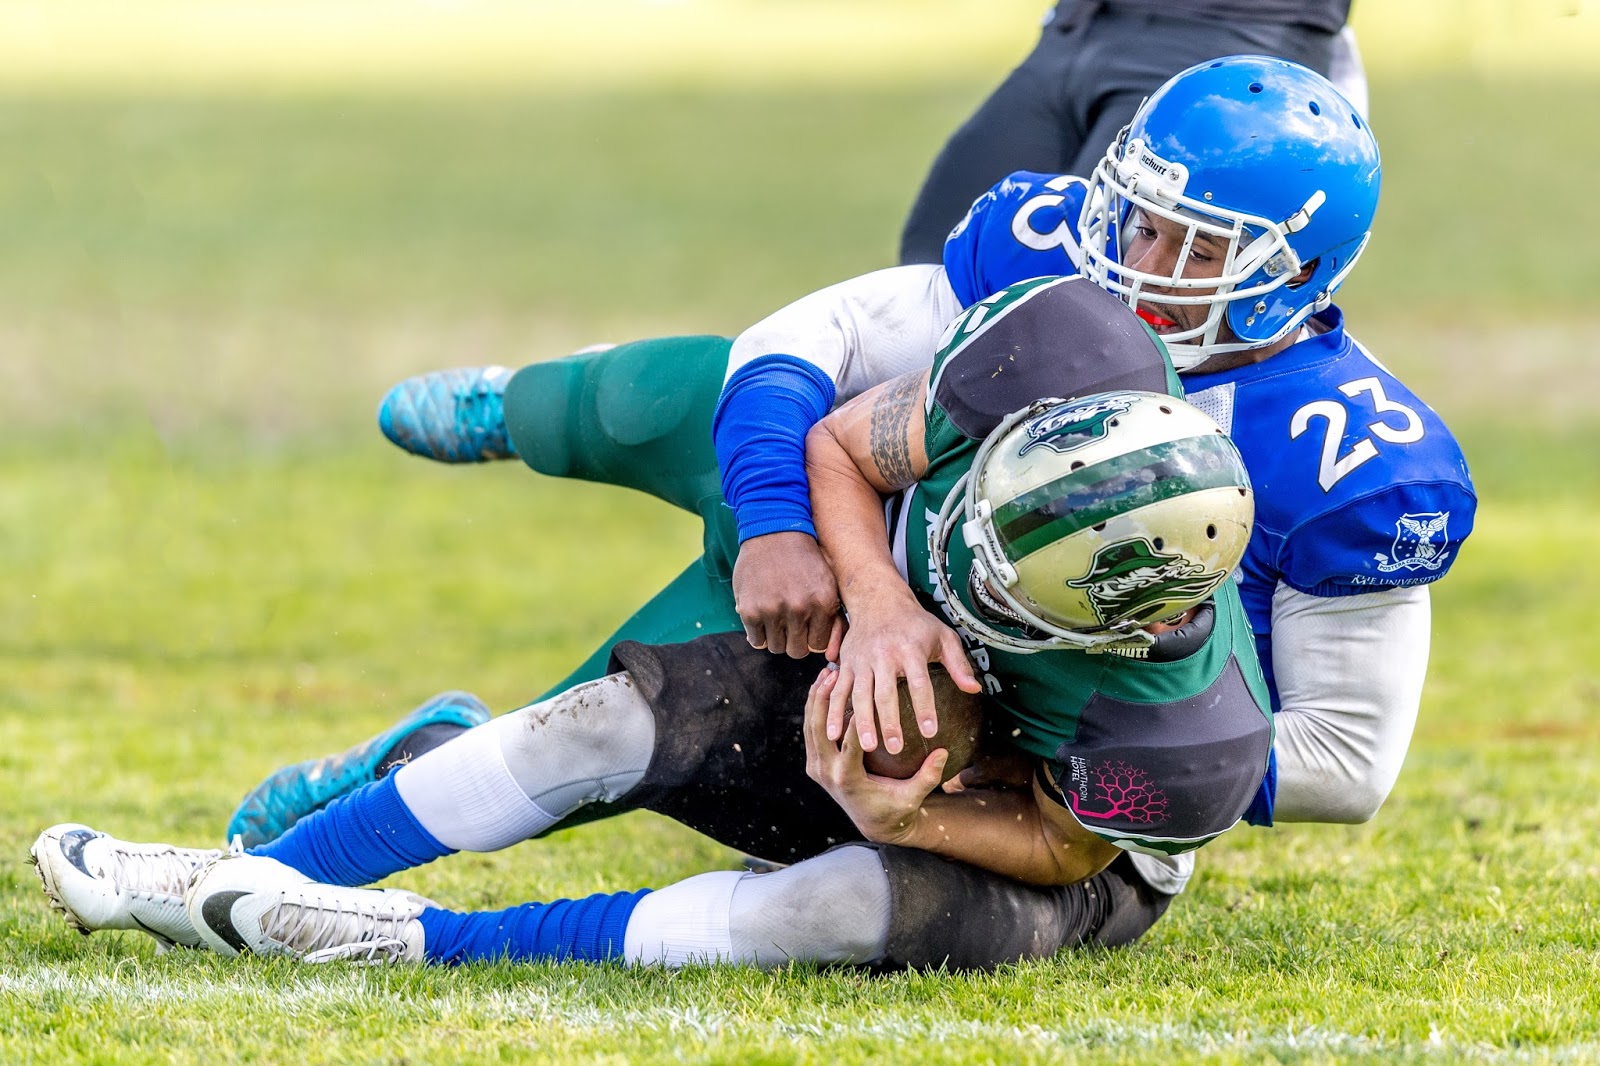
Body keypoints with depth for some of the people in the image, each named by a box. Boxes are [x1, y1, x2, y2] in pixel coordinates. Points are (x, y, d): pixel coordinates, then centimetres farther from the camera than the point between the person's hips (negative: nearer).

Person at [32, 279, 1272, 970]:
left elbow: (1064, 847, -19)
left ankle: (433, 944, -25)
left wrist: (902, 817, -36)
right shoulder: (1065, 362, -34)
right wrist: (885, 613, -34)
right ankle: (248, 885, -1)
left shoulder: (1191, 751, -42)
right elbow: (839, 446, -16)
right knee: (627, 716, -13)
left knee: (888, 900, -35)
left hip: (1076, 849, -5)